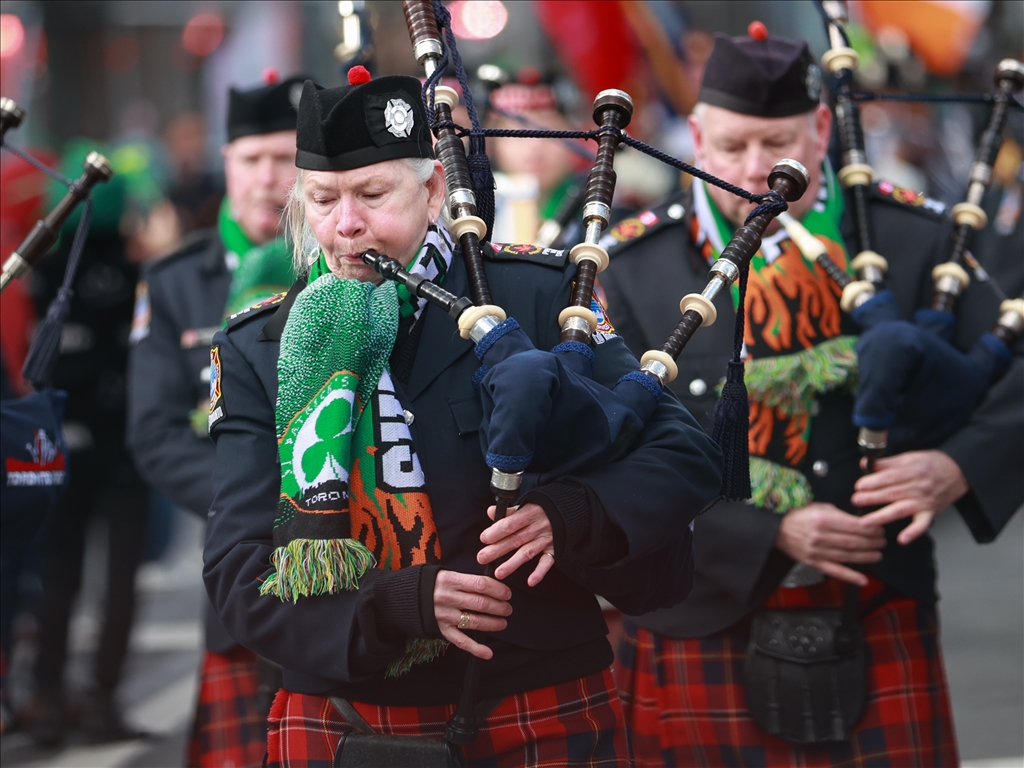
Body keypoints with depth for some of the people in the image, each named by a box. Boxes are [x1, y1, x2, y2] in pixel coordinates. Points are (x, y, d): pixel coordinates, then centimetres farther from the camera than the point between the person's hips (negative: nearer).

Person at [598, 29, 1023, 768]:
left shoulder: (914, 238, 1)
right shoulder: (634, 270, -2)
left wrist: (955, 469, -20)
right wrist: (772, 532, -17)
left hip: (880, 625, 1)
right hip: (705, 640, 0)